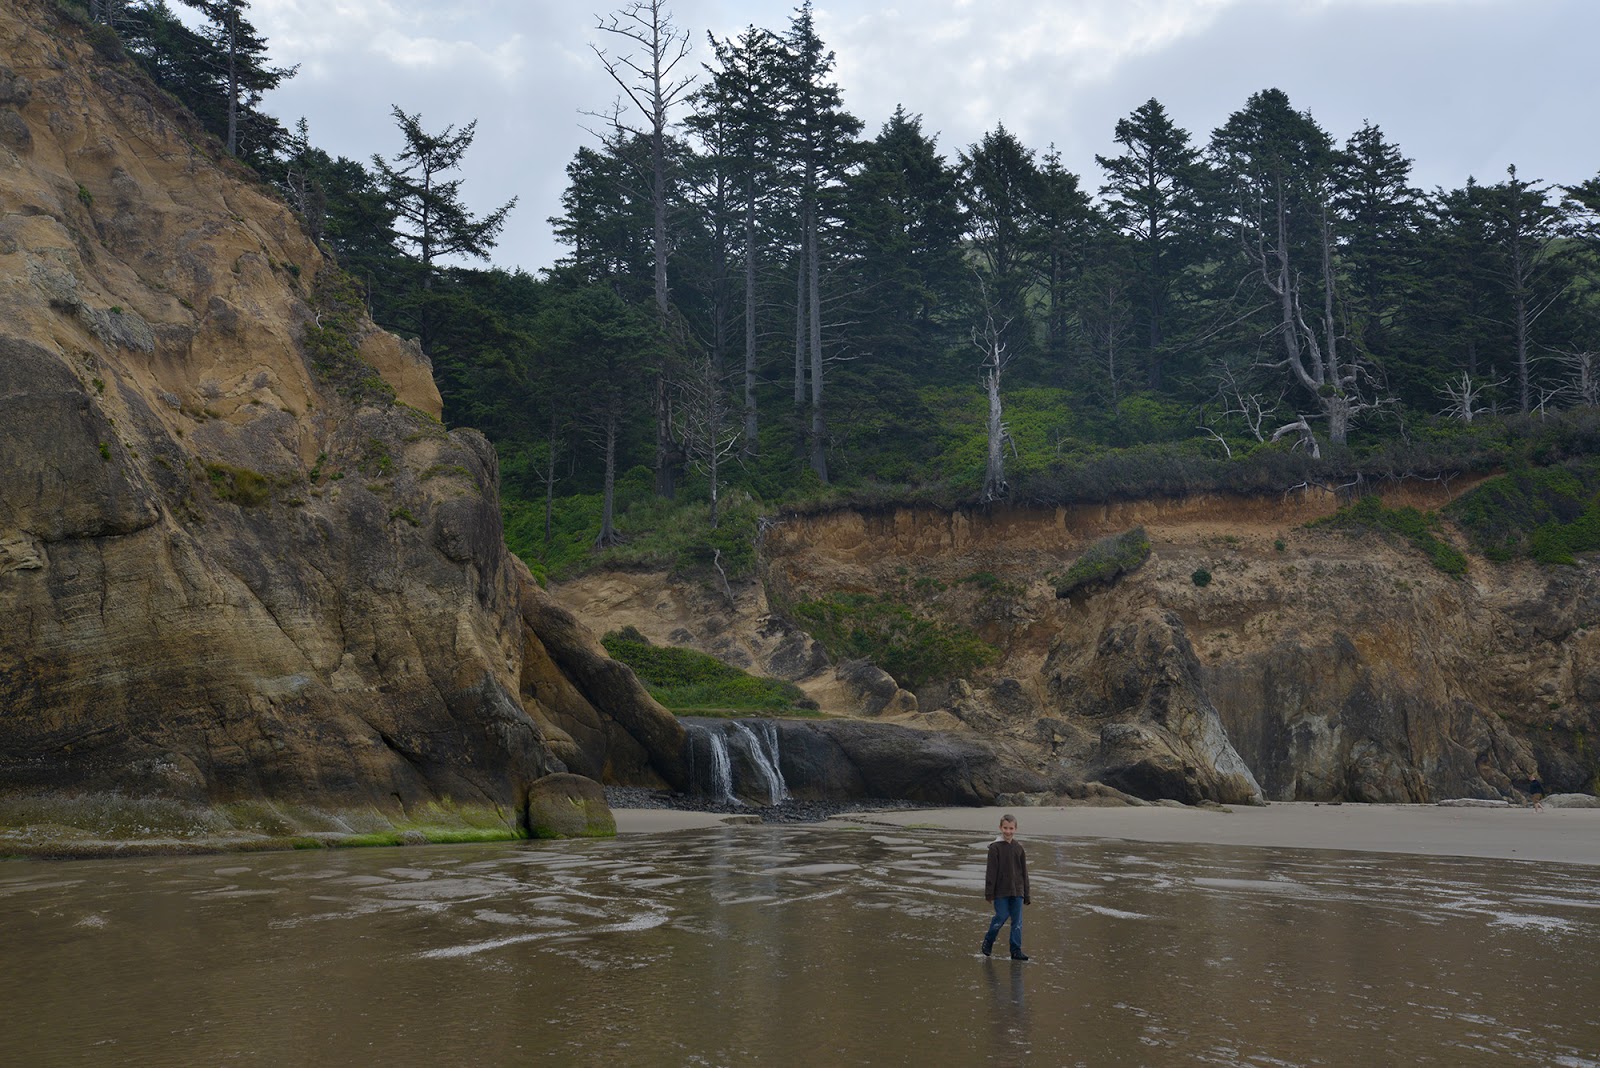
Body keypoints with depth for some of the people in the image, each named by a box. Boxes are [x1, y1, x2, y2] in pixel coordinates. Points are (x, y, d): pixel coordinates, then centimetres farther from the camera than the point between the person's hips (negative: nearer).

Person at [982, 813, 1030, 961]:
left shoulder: (1019, 848, 6)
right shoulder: (995, 847, -6)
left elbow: (1024, 872, 12)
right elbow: (991, 871, -7)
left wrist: (1026, 894, 12)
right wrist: (989, 893, -10)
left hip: (1017, 891, 4)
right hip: (1001, 891, -4)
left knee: (1017, 921, 4)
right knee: (1001, 917, -2)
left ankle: (1016, 950, 10)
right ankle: (988, 941, 21)